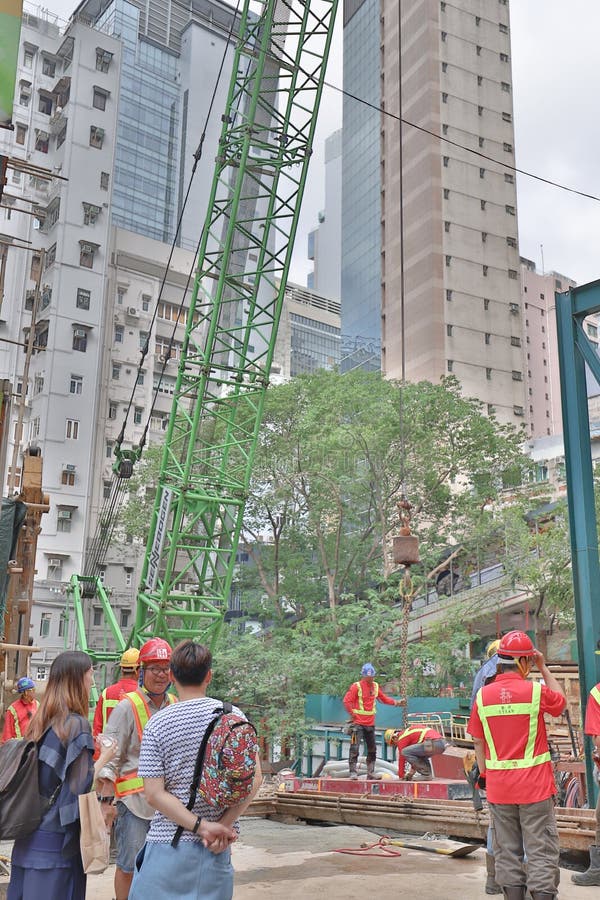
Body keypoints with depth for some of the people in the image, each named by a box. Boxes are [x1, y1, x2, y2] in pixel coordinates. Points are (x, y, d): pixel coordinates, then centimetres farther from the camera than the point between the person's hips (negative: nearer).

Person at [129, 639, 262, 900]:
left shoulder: (157, 724, -4)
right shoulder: (232, 715, -1)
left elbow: (154, 794, -10)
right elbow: (253, 778, -7)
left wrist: (202, 827, -11)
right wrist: (223, 825, -8)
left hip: (169, 845, -2)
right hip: (217, 850, 2)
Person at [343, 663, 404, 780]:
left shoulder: (375, 686, 9)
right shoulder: (356, 686, -11)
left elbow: (384, 698, 17)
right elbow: (347, 701, -14)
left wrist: (396, 702, 5)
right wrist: (353, 714, -13)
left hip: (370, 724, 7)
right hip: (358, 724, -7)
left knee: (372, 749, 13)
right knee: (355, 748, -10)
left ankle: (371, 773, 22)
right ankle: (353, 773, -5)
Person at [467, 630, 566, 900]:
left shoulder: (483, 695, -2)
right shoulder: (536, 691, -12)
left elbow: (478, 741, 5)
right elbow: (561, 702, 11)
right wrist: (544, 668, 16)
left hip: (498, 786, 3)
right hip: (535, 785, -3)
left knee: (507, 849, 13)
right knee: (541, 849, 5)